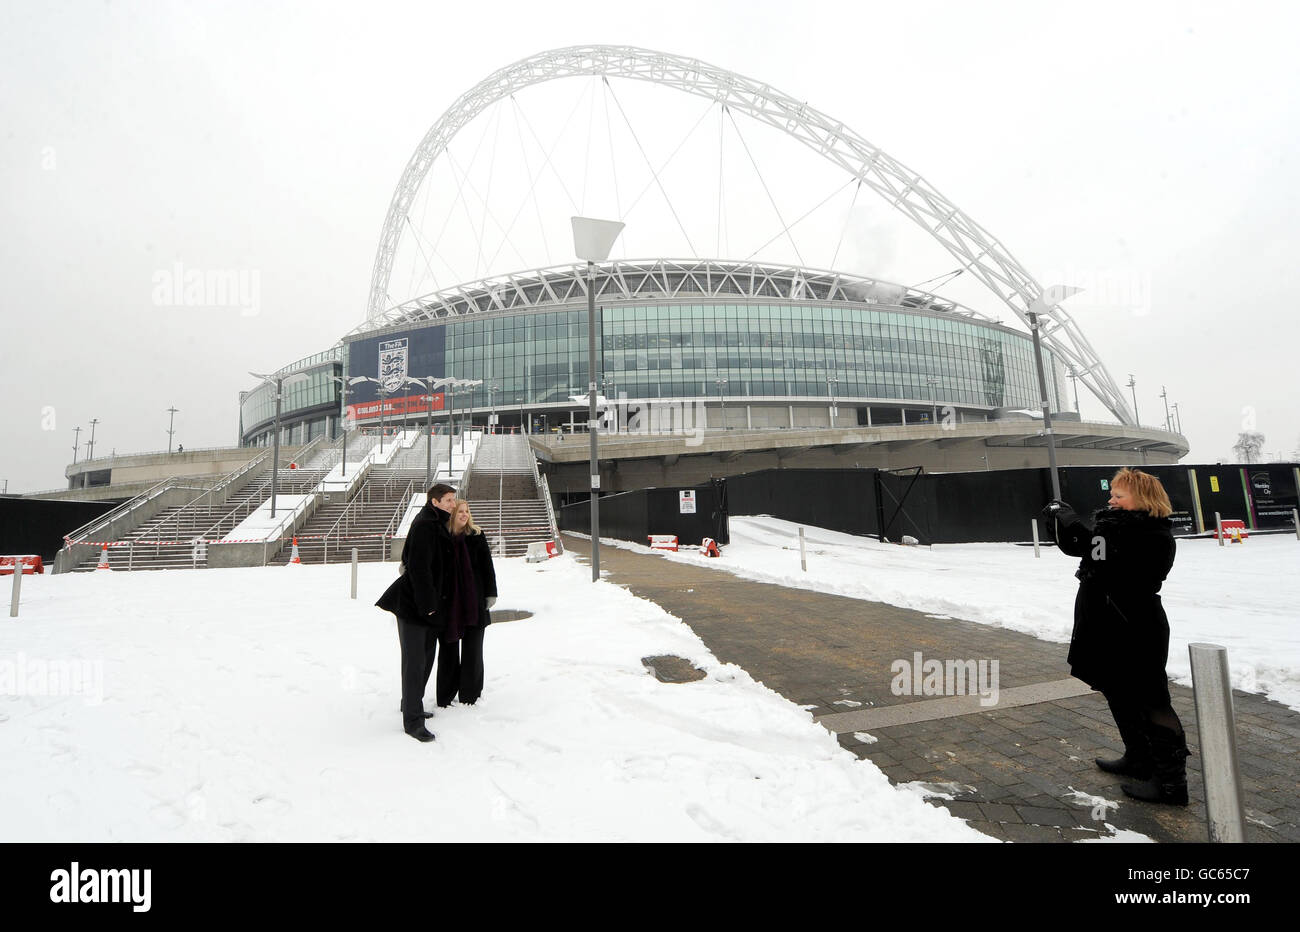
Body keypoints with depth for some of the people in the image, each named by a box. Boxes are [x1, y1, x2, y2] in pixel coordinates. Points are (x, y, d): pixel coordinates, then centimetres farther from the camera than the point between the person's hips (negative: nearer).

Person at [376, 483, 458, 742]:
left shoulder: (439, 525, 12)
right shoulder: (424, 525, -18)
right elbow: (418, 567, -23)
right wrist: (427, 603, -21)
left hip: (430, 605, 10)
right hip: (413, 605, -10)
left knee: (427, 656, 19)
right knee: (415, 661, -4)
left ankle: (412, 705, 35)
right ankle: (412, 720, 4)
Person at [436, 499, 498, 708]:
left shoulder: (476, 536, 1)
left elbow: (487, 566, 3)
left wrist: (491, 593, 0)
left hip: (474, 602, 1)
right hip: (448, 603, -1)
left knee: (472, 650, 7)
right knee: (449, 650, 8)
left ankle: (470, 696, 20)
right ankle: (445, 698, 21)